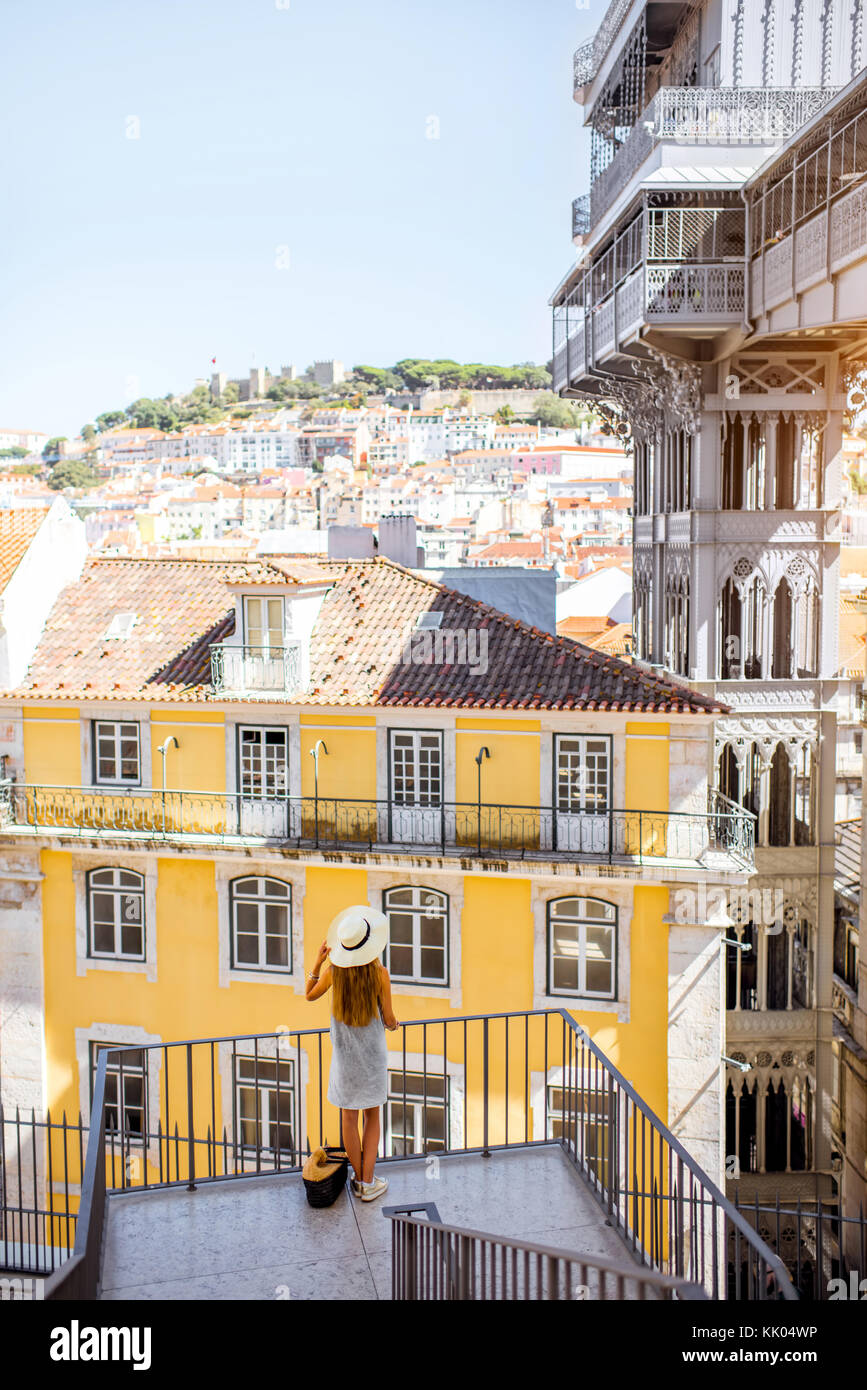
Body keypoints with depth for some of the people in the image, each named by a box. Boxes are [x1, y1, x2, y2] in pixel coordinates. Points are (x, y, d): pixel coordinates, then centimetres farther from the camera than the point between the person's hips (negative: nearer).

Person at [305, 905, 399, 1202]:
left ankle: (359, 1179, 25)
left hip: (344, 1052, 1)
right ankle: (368, 1182, 16)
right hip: (373, 1051, -1)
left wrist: (318, 961, 6)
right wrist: (393, 1024, 13)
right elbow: (388, 1018, -10)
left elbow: (310, 994, 6)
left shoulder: (333, 969, -14)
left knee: (349, 1117, 14)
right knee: (372, 1116, 15)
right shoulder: (379, 974, -18)